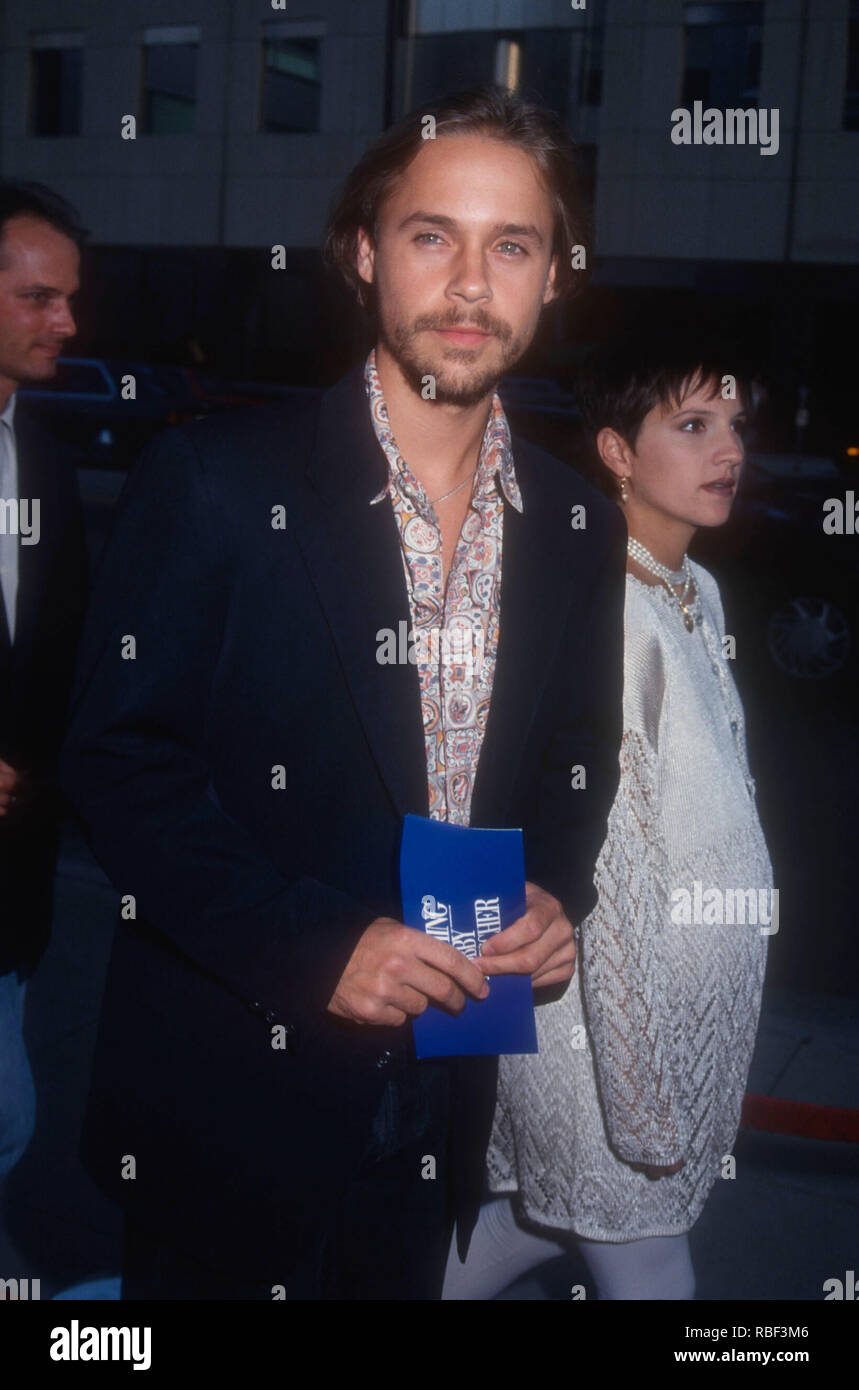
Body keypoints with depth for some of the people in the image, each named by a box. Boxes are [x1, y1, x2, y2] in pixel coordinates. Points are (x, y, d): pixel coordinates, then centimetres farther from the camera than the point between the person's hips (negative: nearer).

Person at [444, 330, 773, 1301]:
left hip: (693, 993, 8)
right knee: (643, 1264, 7)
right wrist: (643, 1083, -18)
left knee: (550, 1206, 22)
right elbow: (612, 871, -22)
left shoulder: (697, 594, 6)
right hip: (613, 1011, -8)